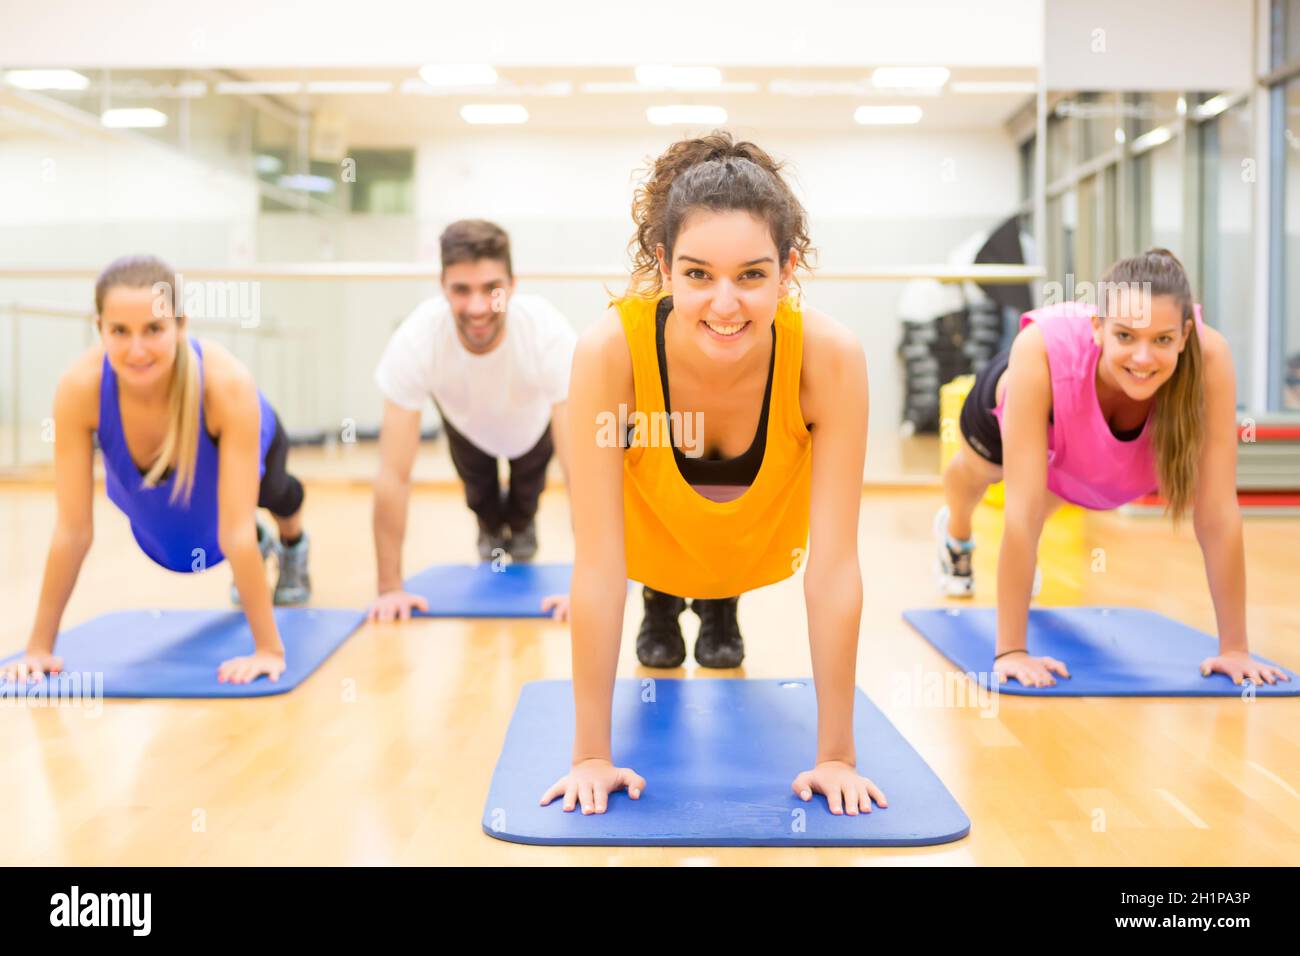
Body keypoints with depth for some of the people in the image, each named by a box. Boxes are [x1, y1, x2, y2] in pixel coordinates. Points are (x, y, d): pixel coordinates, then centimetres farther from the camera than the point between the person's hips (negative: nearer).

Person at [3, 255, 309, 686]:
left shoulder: (228, 384, -47)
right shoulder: (79, 387, -41)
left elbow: (234, 527, -45)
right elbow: (73, 529, -35)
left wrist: (269, 649, -44)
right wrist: (39, 646, -32)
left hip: (243, 443, -2)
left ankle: (293, 545, 48)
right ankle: (260, 547, 55)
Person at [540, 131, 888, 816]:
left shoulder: (830, 358, -38)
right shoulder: (610, 352, -40)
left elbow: (833, 566, -33)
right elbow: (597, 564, -35)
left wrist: (836, 755, -28)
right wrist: (591, 755, -31)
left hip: (762, 539, 1)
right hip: (656, 534, -1)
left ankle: (722, 609, 61)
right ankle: (660, 610, 58)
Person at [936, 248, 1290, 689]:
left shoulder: (1209, 358, -44)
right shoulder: (1042, 351, -48)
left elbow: (1218, 512, -39)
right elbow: (1023, 509, -47)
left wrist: (1234, 648, -35)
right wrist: (1011, 651, -46)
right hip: (1014, 398, -2)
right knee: (978, 470, 34)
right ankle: (955, 532, 70)